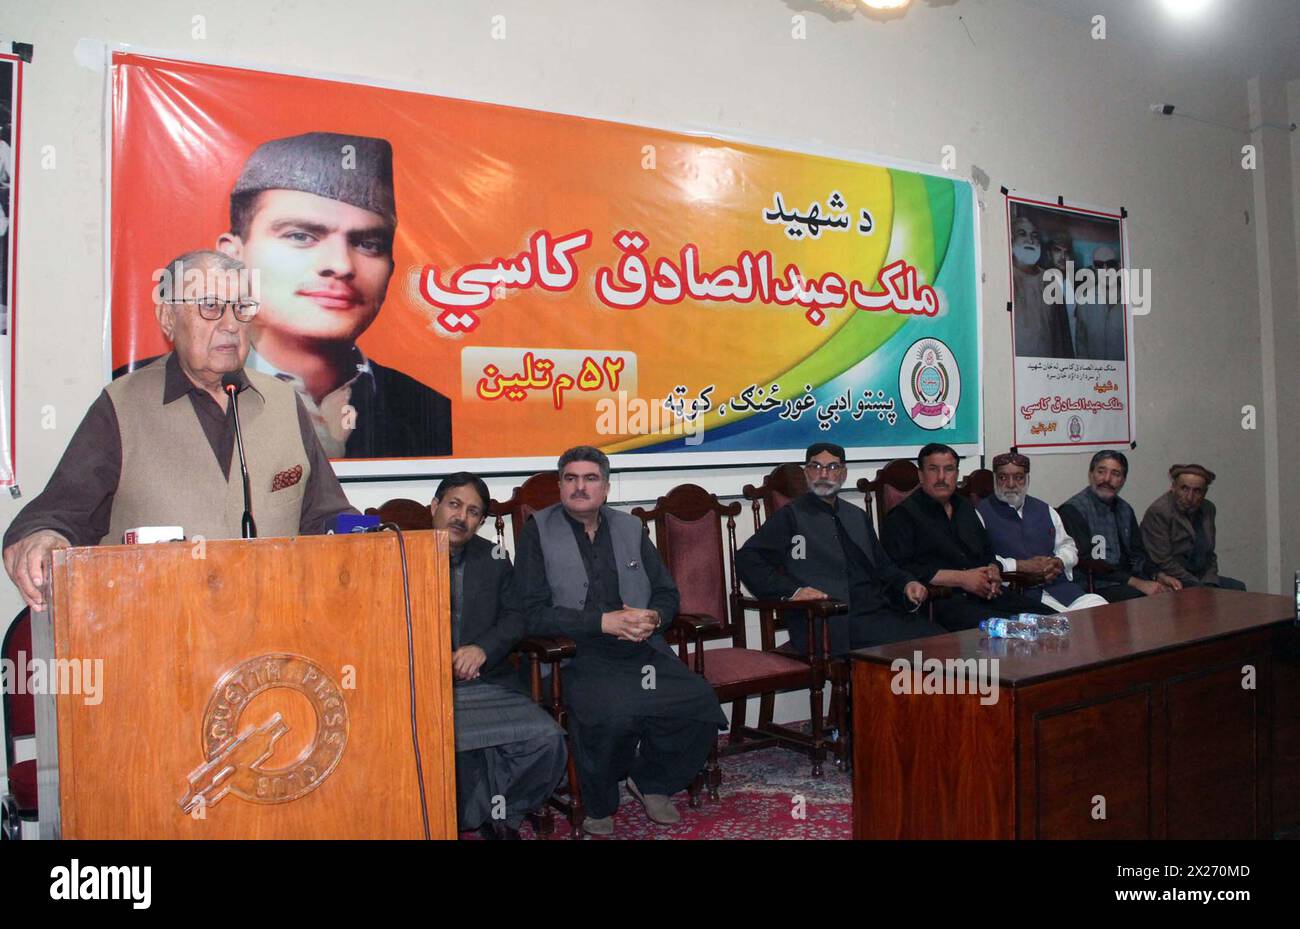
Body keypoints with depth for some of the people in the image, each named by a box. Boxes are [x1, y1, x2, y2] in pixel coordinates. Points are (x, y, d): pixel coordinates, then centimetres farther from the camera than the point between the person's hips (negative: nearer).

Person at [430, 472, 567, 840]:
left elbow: (514, 617, 10)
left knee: (547, 739, -19)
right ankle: (493, 815, -4)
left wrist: (483, 648, -11)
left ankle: (502, 814, 8)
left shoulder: (494, 559, 13)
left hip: (486, 683, 3)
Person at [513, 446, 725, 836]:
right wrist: (603, 622, -16)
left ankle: (651, 780, 10)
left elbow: (667, 594, 18)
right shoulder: (538, 531, 3)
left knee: (700, 703, -20)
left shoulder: (631, 528, 17)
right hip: (576, 654, -4)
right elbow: (534, 613, -7)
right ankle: (600, 805, -2)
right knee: (611, 711, -34)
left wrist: (653, 618, -7)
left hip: (640, 647, 4)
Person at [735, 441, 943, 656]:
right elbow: (747, 559, -3)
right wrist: (791, 591, -16)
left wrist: (907, 584, 6)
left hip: (876, 612, 6)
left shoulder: (857, 516, 26)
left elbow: (883, 567, 29)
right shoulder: (791, 516, 7)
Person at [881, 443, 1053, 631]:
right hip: (941, 600, -8)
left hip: (986, 594, 8)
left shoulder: (966, 508, 25)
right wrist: (961, 578, -12)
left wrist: (993, 572, 9)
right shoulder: (902, 516, 0)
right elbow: (901, 569, -13)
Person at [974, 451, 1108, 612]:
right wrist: (1020, 566, -13)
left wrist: (1058, 562, 2)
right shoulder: (981, 513, 3)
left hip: (1059, 585, 6)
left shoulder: (1044, 510, 22)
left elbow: (1067, 546, 26)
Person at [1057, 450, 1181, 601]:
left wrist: (1160, 576, -2)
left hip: (1128, 583, 8)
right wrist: (1137, 583, -20)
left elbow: (1137, 554, 19)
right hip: (1096, 588, -8)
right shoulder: (1073, 510, -9)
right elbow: (1087, 564, -17)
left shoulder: (1124, 509, 17)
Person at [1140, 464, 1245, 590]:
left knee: (1238, 588, -12)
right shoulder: (1158, 512, -14)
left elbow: (1209, 553, 17)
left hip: (1203, 577, 8)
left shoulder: (1208, 509, 10)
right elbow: (1162, 562, -17)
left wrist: (1209, 582, -1)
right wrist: (1198, 585, -16)